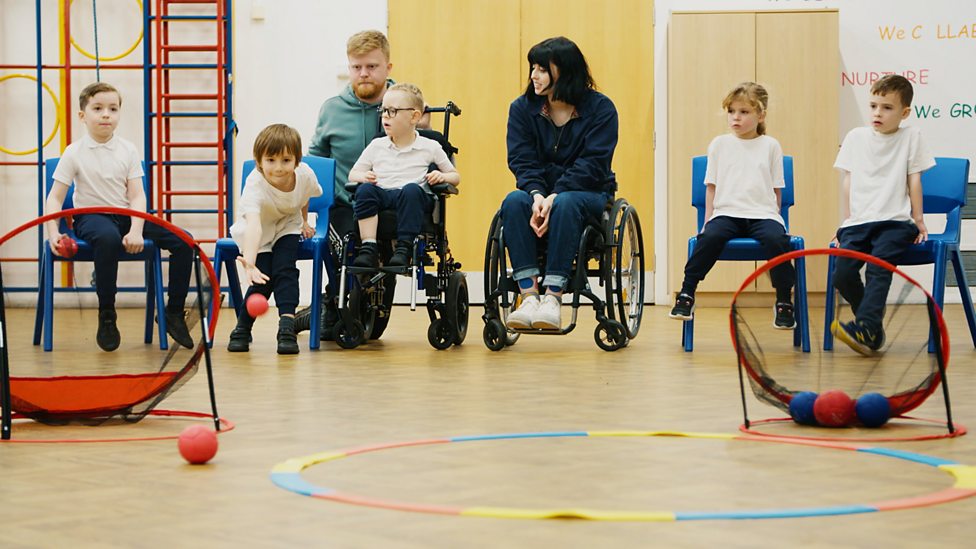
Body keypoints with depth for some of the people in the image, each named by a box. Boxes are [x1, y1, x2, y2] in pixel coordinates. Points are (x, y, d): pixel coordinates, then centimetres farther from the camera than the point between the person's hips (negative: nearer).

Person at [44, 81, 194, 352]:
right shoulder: (75, 153, -3)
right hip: (91, 216, -4)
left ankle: (174, 313, 0)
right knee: (108, 238, -41)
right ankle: (106, 316, -26)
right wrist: (53, 233, -20)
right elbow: (55, 198, -4)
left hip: (126, 215, 4)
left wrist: (136, 230, -19)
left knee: (182, 240, -15)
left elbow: (137, 195, -3)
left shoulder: (128, 150, 4)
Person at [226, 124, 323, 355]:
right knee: (263, 279, -17)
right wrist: (249, 263, -67)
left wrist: (305, 222, 15)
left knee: (285, 268, -23)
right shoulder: (255, 184, -38)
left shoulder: (305, 174, -23)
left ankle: (287, 325, -25)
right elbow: (253, 224, -54)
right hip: (257, 233, -3)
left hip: (286, 227, 3)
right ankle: (242, 329, 5)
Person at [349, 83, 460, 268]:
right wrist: (363, 176, -2)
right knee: (364, 190, -30)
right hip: (382, 193, 2)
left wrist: (442, 177, -5)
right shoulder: (377, 145, 18)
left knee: (411, 190, -37)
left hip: (414, 196, -2)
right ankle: (368, 247, -33)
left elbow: (455, 176, 19)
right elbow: (353, 174, 22)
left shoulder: (430, 147, 12)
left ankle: (404, 248, -38)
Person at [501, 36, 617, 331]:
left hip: (588, 193, -3)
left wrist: (554, 197, -28)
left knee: (566, 203, -37)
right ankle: (529, 294, -37)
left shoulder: (600, 108, -7)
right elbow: (521, 161, -6)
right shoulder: (522, 108, 3)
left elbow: (591, 164, -15)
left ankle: (553, 296, -39)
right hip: (540, 192, 3)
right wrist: (537, 195, -26)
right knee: (513, 201, -30)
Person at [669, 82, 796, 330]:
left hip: (762, 213, 0)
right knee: (710, 236, -32)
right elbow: (711, 186, 14)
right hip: (726, 212, 0)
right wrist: (708, 220, 4)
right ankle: (686, 294, -22)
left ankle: (784, 302, -18)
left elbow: (776, 190, 12)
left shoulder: (770, 146, 11)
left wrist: (773, 217, 2)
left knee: (777, 239, -32)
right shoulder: (719, 144, 13)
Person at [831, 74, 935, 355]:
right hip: (858, 223, 3)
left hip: (894, 221, -3)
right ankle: (874, 328, 0)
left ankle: (865, 329, -36)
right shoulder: (856, 137, 14)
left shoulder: (911, 137, 7)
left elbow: (914, 180, 9)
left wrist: (918, 221, 8)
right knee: (843, 274, -17)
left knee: (878, 267, -28)